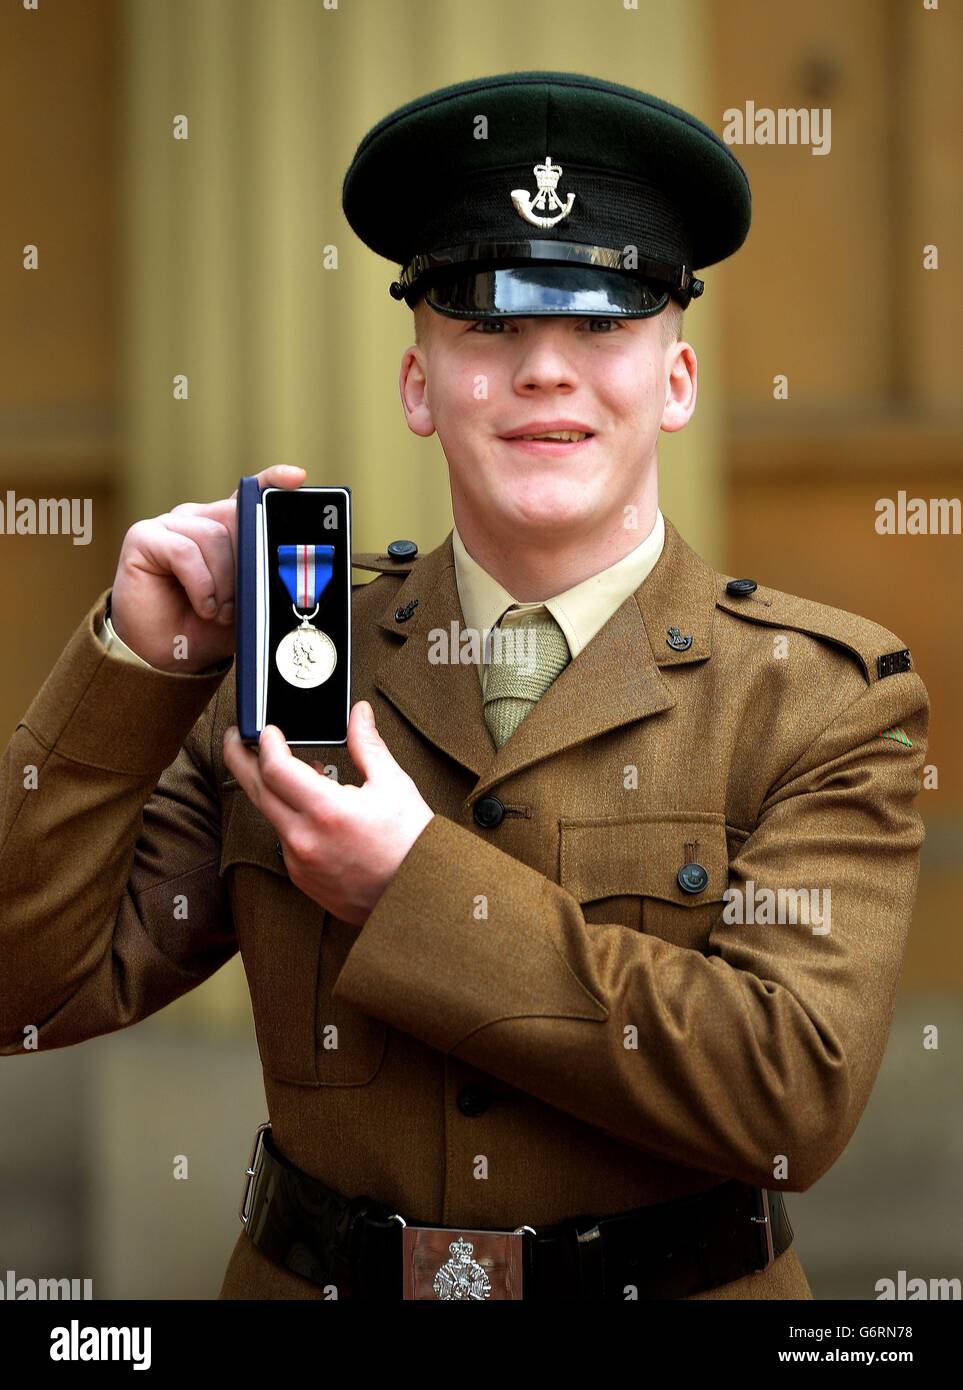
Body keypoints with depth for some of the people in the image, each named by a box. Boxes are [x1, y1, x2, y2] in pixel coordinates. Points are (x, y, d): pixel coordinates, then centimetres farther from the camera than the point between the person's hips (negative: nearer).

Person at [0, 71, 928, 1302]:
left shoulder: (828, 699, -9)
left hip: (676, 1284, -1)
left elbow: (796, 1095, -21)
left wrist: (414, 887, -22)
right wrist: (137, 659, -16)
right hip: (308, 1280, 2)